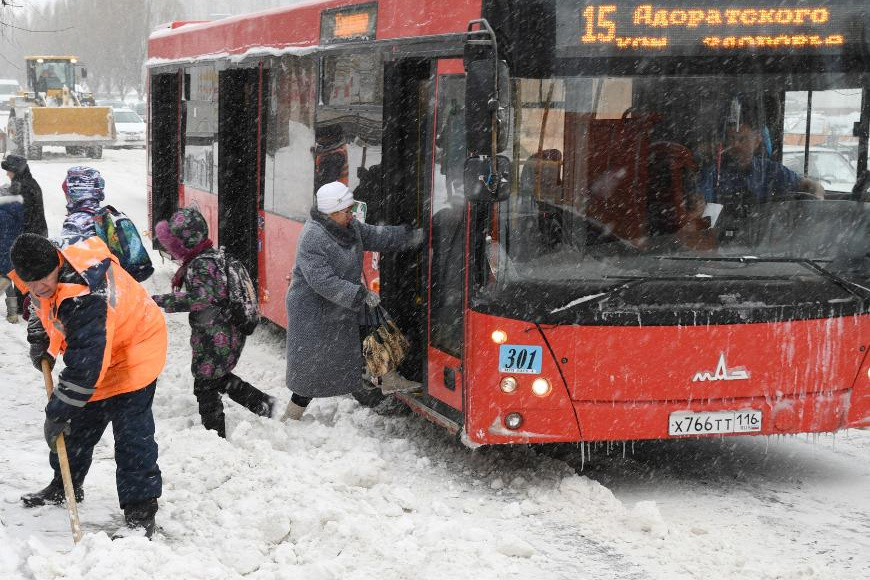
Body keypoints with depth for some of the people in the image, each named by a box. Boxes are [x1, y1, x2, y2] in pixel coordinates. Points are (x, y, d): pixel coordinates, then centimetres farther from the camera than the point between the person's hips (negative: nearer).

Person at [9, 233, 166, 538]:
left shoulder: (86, 296, -40)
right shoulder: (41, 279, -13)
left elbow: (86, 366, -39)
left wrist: (58, 412, -34)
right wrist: (39, 343, 5)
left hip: (133, 352, -9)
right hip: (89, 351, 9)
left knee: (132, 435, -13)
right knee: (78, 424, 18)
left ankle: (141, 512, -7)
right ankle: (65, 485, 38)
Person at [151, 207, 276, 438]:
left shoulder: (200, 265, -21)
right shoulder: (212, 256, 10)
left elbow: (199, 297, -35)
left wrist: (162, 300, -32)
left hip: (214, 340, -10)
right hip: (230, 335, 10)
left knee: (205, 386, 3)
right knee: (219, 378, 26)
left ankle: (215, 434, 11)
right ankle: (261, 402, 24)